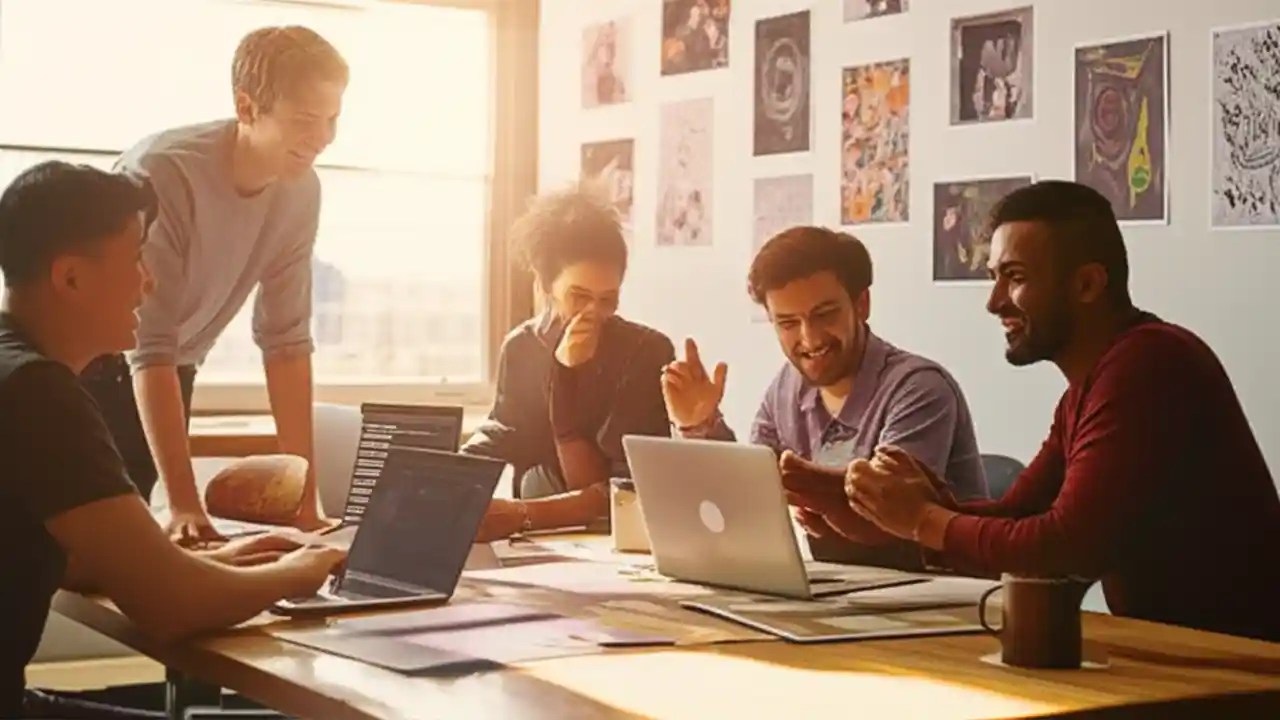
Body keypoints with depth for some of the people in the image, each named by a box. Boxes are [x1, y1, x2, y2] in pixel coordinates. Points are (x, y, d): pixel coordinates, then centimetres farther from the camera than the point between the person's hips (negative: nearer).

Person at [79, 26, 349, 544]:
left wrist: (305, 494, -15)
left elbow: (286, 338, -11)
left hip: (168, 375, 5)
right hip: (87, 369, -5)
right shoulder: (164, 172, -31)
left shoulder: (300, 191, -13)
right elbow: (149, 347, -33)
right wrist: (184, 503, -38)